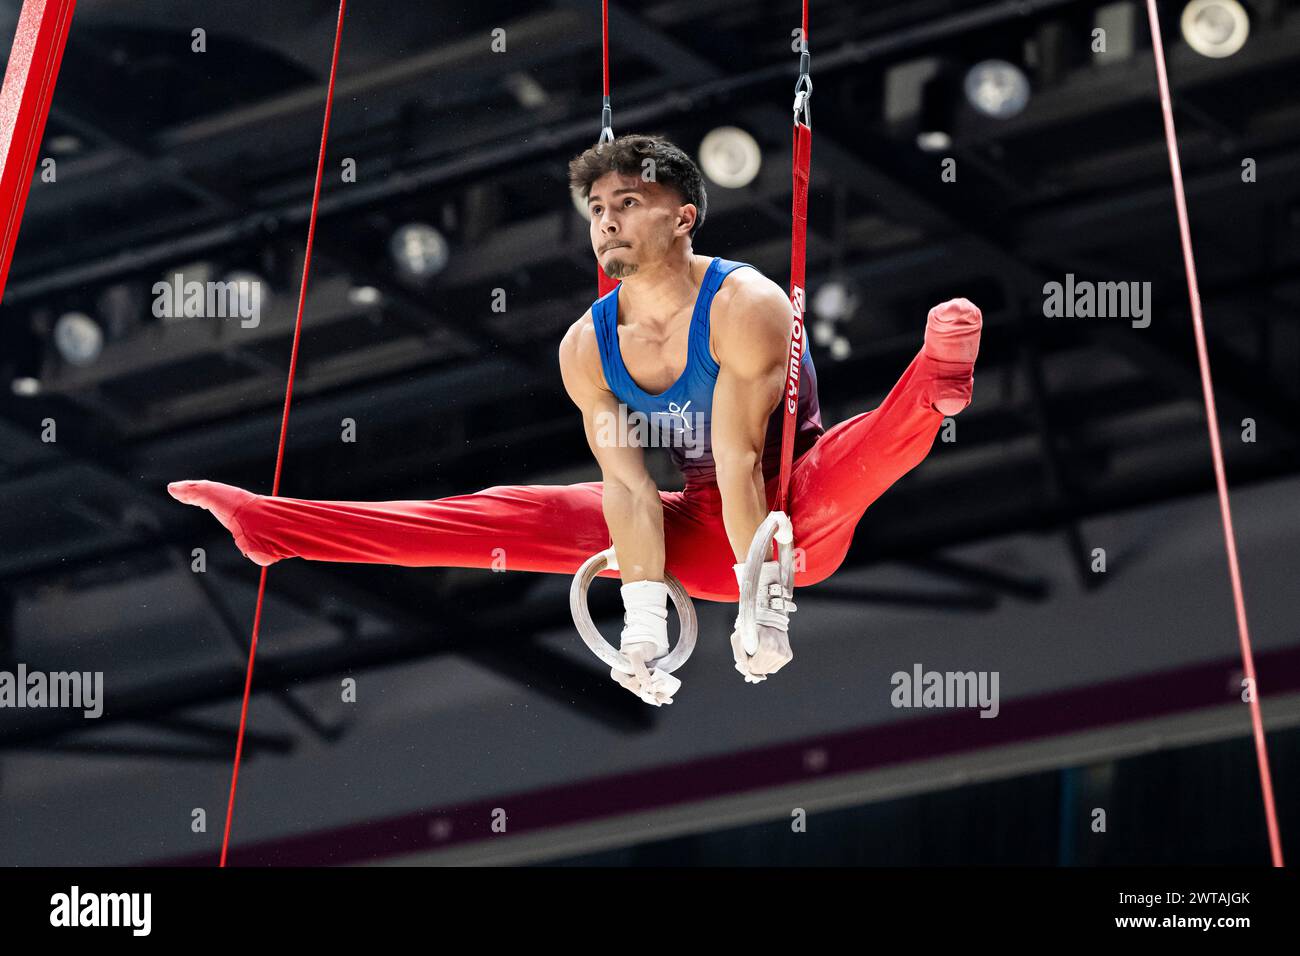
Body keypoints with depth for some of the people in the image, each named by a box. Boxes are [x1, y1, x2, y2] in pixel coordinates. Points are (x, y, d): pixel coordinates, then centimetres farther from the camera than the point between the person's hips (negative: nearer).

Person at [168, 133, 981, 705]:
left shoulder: (745, 307, -20)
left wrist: (762, 605, -28)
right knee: (519, 515, -2)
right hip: (704, 533, 5)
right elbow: (627, 485, -9)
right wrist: (644, 622, -17)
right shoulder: (587, 346, -4)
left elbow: (740, 462, -26)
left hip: (799, 516, -5)